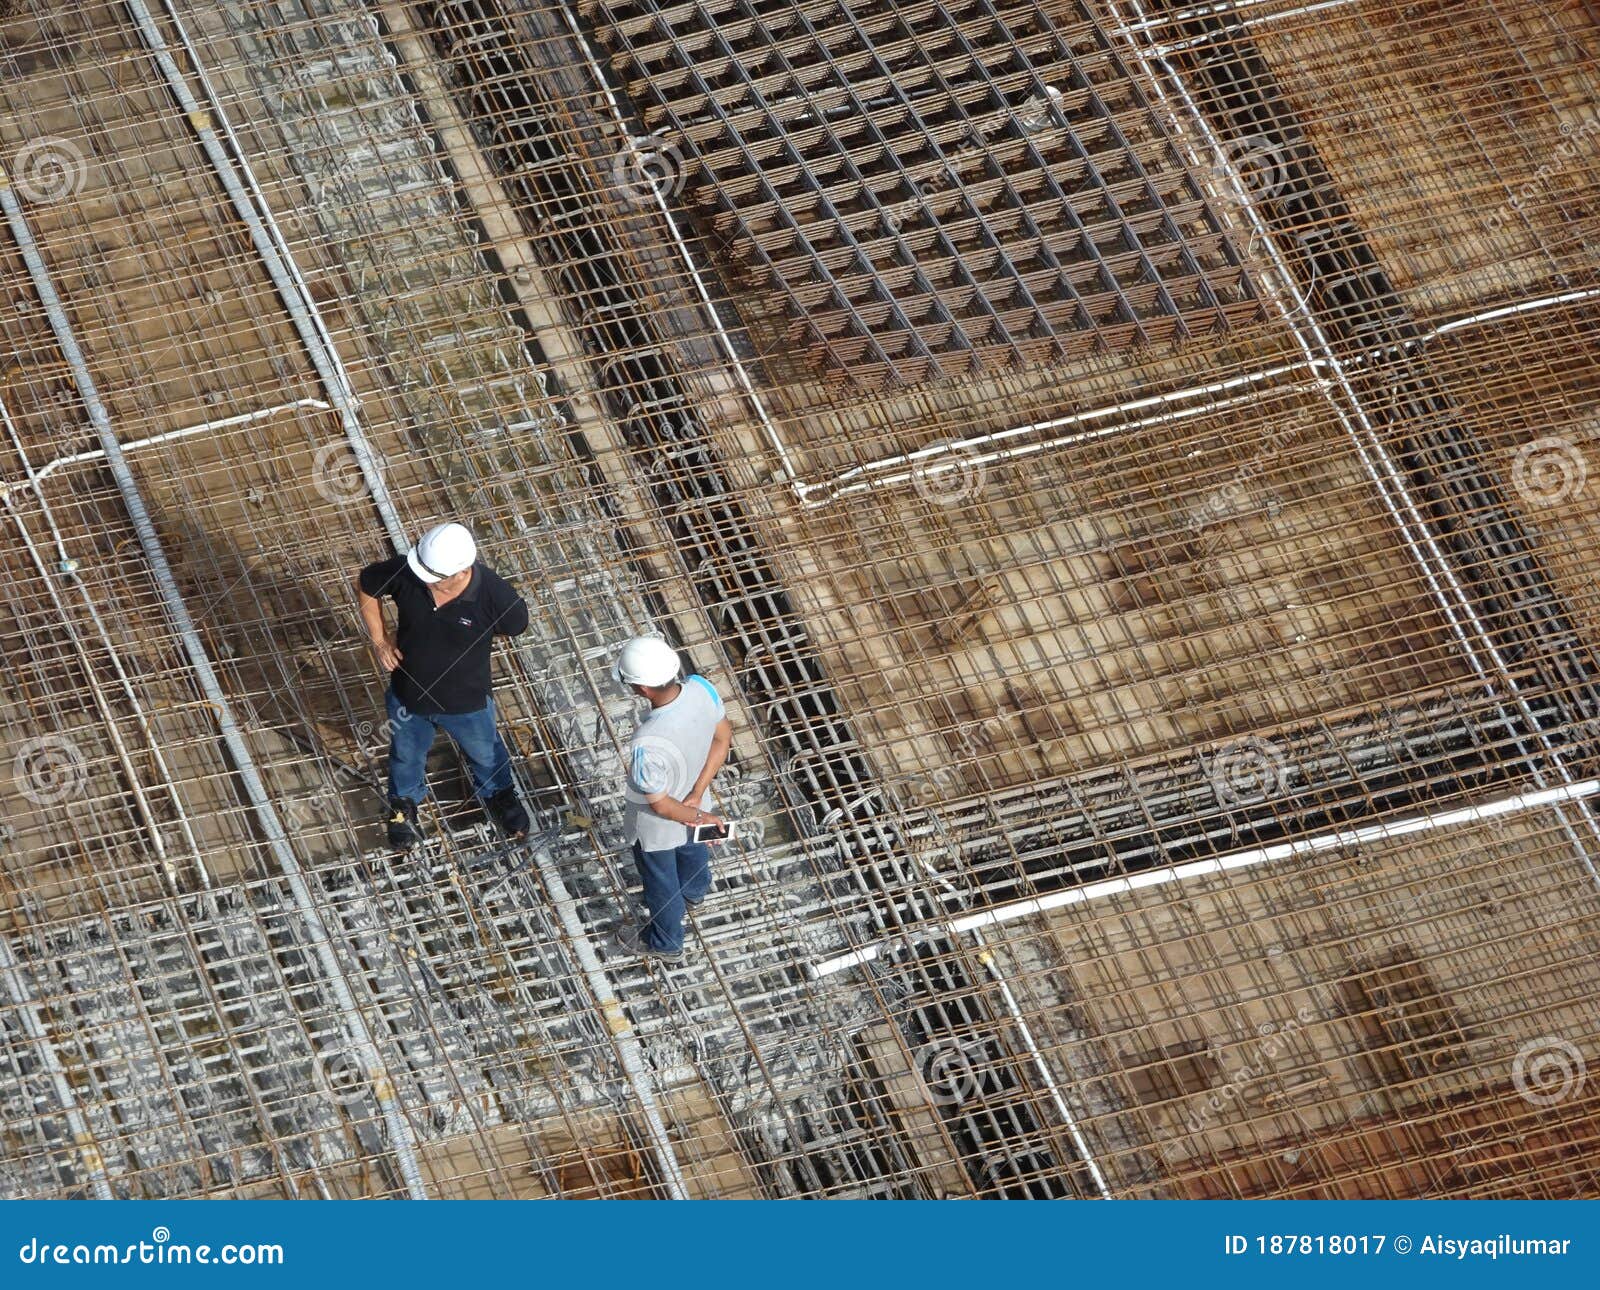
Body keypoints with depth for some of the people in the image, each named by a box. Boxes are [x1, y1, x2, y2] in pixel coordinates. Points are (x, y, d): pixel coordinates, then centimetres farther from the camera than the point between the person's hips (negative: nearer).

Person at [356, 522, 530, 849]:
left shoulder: (493, 594, -35)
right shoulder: (405, 573, -31)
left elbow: (517, 626, -11)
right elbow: (366, 585, -8)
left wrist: (470, 638, -9)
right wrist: (380, 640, -12)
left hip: (466, 700, -1)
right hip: (408, 696, 1)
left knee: (484, 751, 30)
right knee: (406, 754, 30)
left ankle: (498, 794, 61)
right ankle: (404, 802, 61)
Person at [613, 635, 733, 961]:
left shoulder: (648, 745, -46)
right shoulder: (702, 689, -29)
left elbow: (659, 804, -30)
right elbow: (723, 738, -10)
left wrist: (697, 818, -12)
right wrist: (697, 794, -11)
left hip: (658, 827, -6)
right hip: (692, 798, 6)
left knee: (661, 884, 26)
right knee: (692, 850, 38)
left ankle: (666, 943, 53)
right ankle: (694, 894, 70)